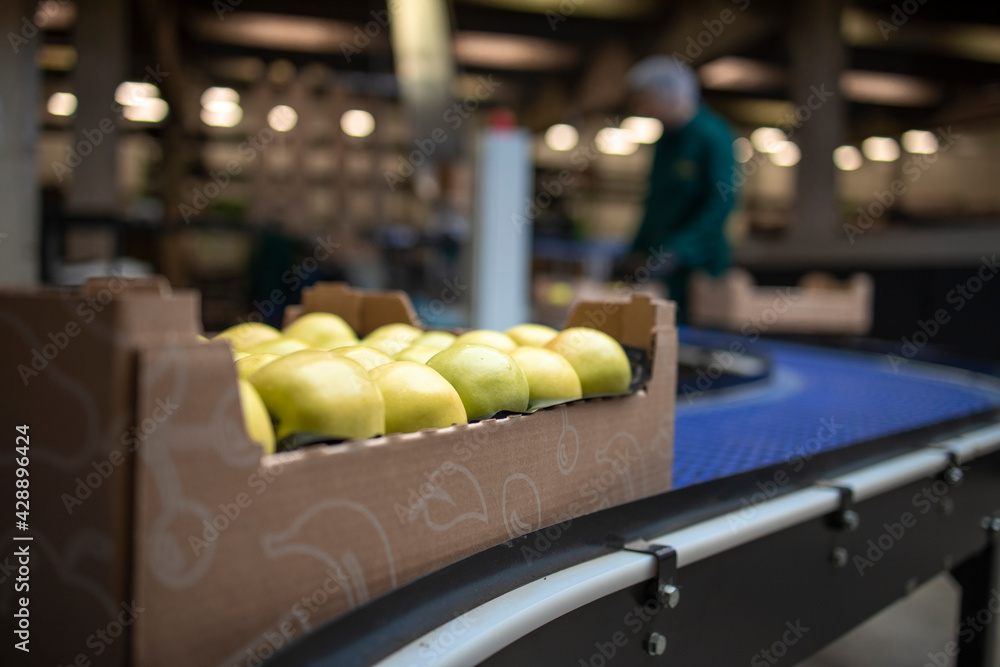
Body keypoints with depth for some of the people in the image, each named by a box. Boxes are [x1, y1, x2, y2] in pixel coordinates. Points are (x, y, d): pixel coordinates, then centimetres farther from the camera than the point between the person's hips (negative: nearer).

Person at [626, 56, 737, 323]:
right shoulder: (667, 138, 15)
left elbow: (721, 201, -18)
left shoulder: (712, 135, -10)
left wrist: (677, 250, -24)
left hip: (698, 263, -7)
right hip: (663, 263, 7)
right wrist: (638, 250, 14)